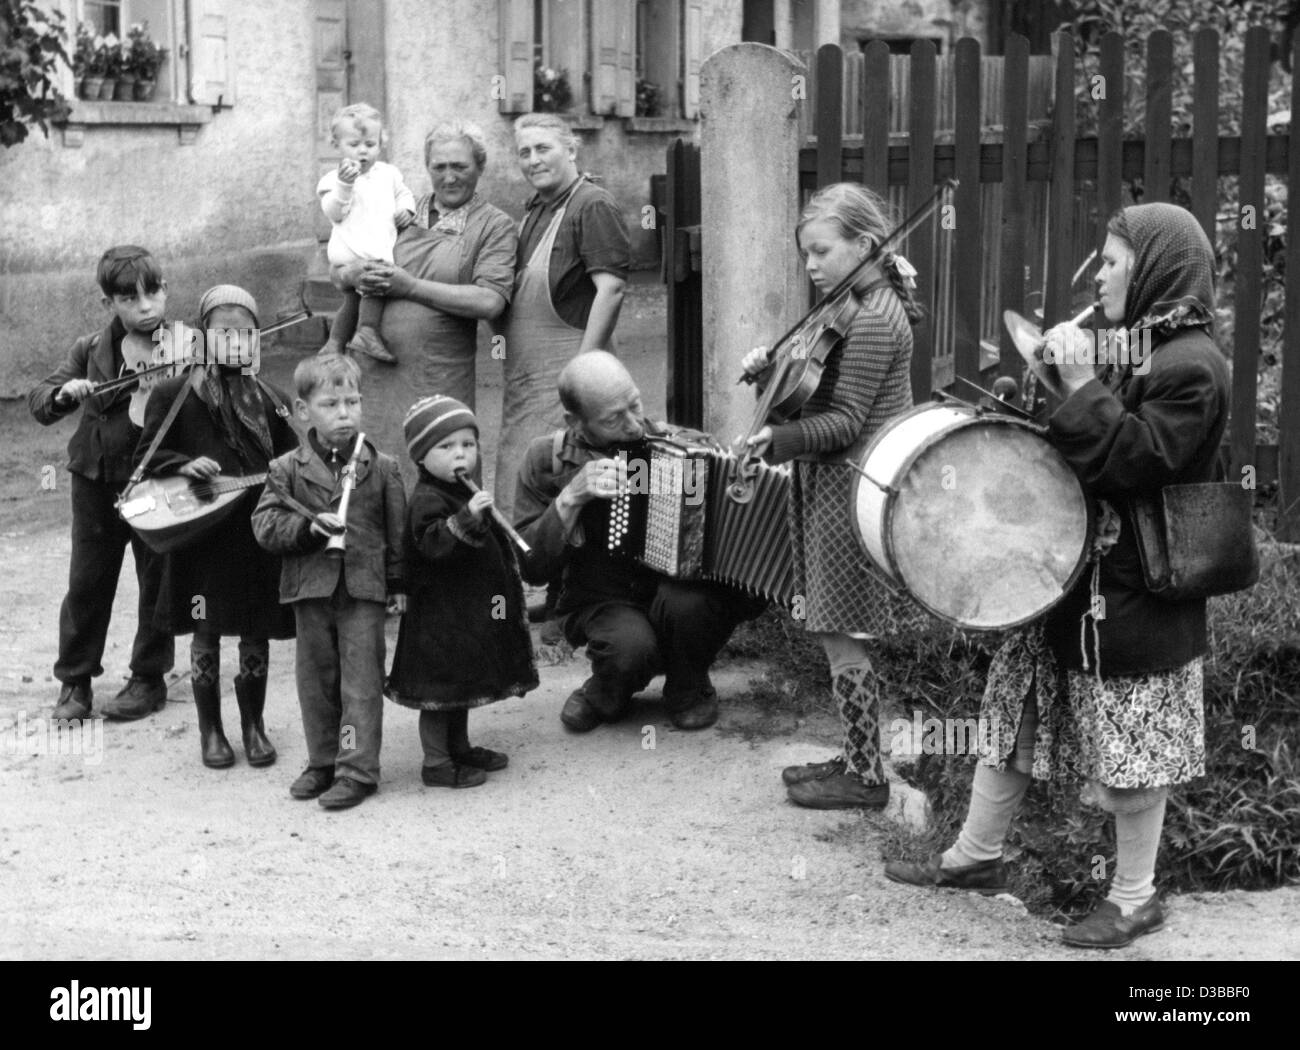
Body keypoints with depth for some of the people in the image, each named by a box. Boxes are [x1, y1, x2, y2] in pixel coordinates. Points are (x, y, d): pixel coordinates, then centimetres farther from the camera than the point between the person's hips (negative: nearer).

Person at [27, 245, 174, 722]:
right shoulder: (90, 350, 1)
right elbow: (38, 401, -2)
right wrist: (64, 393, -23)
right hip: (97, 481, 2)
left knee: (157, 579, 8)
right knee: (87, 580, 8)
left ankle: (149, 678, 23)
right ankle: (75, 680, 21)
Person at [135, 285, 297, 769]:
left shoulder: (269, 400, 8)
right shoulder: (173, 394, -1)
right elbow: (147, 455, -1)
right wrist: (184, 465, -18)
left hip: (259, 533, 2)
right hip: (201, 534, -2)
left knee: (256, 634, 8)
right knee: (206, 634, 6)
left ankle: (253, 724, 24)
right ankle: (210, 730, 20)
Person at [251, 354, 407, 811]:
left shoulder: (382, 468, 0)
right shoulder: (289, 469, 0)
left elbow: (398, 530, 5)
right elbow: (265, 525, -3)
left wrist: (398, 582, 4)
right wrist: (309, 527, -18)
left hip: (364, 589, -2)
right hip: (310, 587, 2)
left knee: (361, 681, -1)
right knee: (316, 679, 11)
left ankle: (358, 770, 4)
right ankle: (322, 762, 25)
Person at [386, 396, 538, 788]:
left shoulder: (463, 493, 13)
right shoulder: (427, 500, -18)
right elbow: (433, 544, -34)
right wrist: (467, 517, -42)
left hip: (470, 612, 10)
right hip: (441, 616, -10)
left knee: (461, 684, 21)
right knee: (440, 689, -2)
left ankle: (460, 748, 34)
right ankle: (436, 763, 5)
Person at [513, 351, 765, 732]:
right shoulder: (547, 461, -6)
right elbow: (530, 566, -10)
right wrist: (571, 498, -23)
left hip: (680, 594, 2)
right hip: (601, 605, -1)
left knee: (685, 601, -34)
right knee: (630, 646, -36)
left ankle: (689, 691, -1)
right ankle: (605, 697, 2)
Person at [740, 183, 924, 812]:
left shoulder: (871, 320, -17)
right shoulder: (870, 306, 13)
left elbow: (845, 422, -21)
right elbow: (819, 386, 17)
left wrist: (779, 441, -29)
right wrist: (772, 365, 2)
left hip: (852, 490, -10)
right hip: (842, 484, 10)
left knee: (842, 638, -3)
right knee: (845, 637, 16)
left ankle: (865, 777, 6)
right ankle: (856, 757, 25)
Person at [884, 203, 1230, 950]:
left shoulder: (1192, 367, -18)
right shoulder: (1137, 348, 11)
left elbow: (1136, 462, -25)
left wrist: (1083, 384, -25)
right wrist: (1063, 385, 6)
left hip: (1135, 596, -10)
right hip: (1077, 568, 10)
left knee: (1132, 747, 3)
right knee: (1014, 708, 15)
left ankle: (1135, 899, 17)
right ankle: (976, 856, 29)